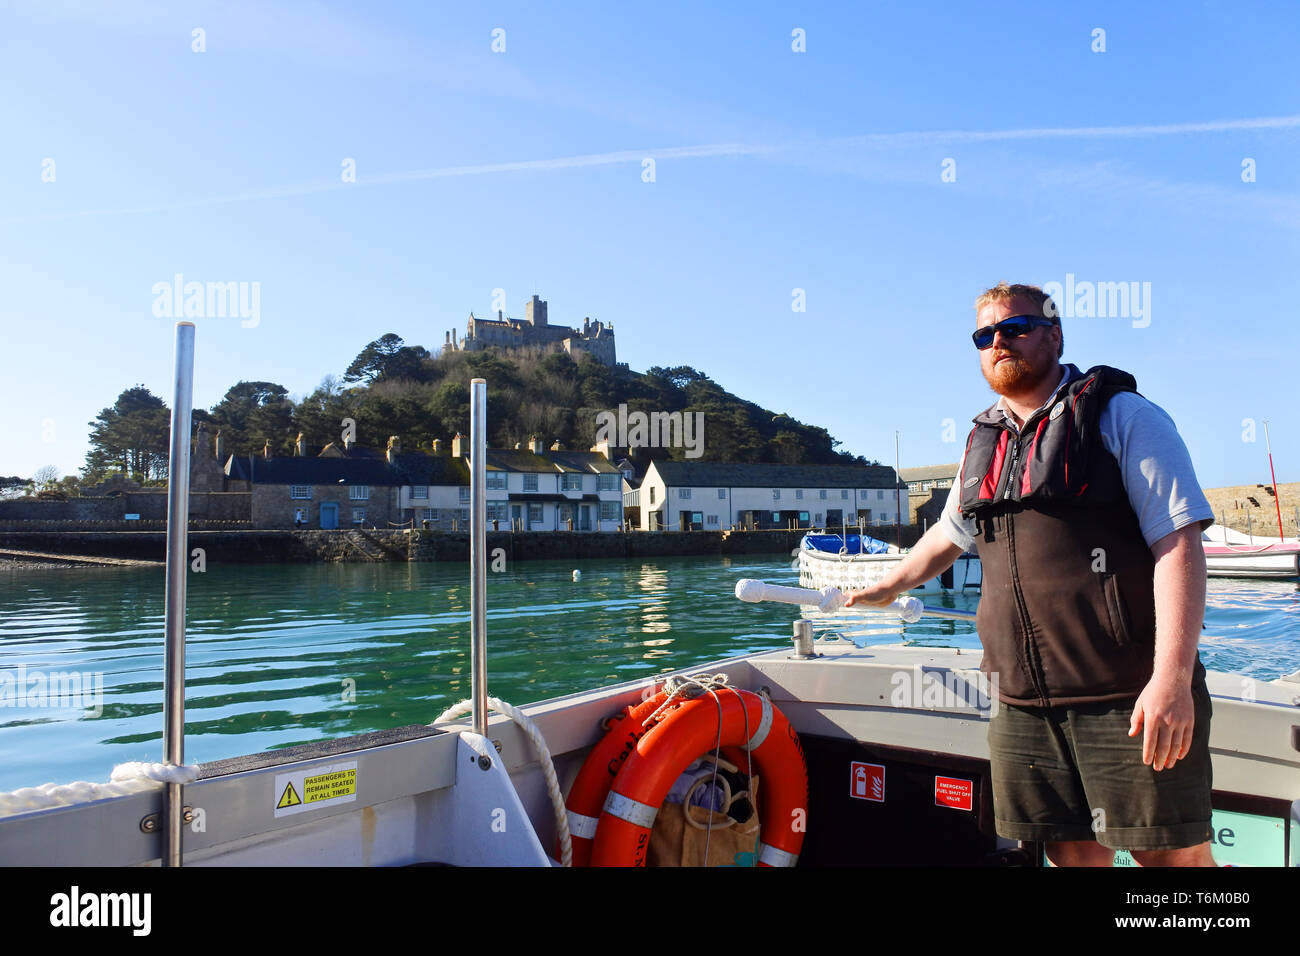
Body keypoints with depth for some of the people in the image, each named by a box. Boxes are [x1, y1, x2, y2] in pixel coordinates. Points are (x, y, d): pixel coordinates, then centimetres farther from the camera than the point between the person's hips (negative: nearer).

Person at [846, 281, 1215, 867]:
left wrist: (1173, 678, -20)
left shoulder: (1123, 417, -2)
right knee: (1072, 853, 9)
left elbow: (1179, 543, -11)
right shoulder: (983, 444, 16)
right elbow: (949, 535, 31)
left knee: (1173, 855, 0)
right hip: (1024, 703, 5)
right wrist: (886, 589, 43)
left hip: (1131, 696, -5)